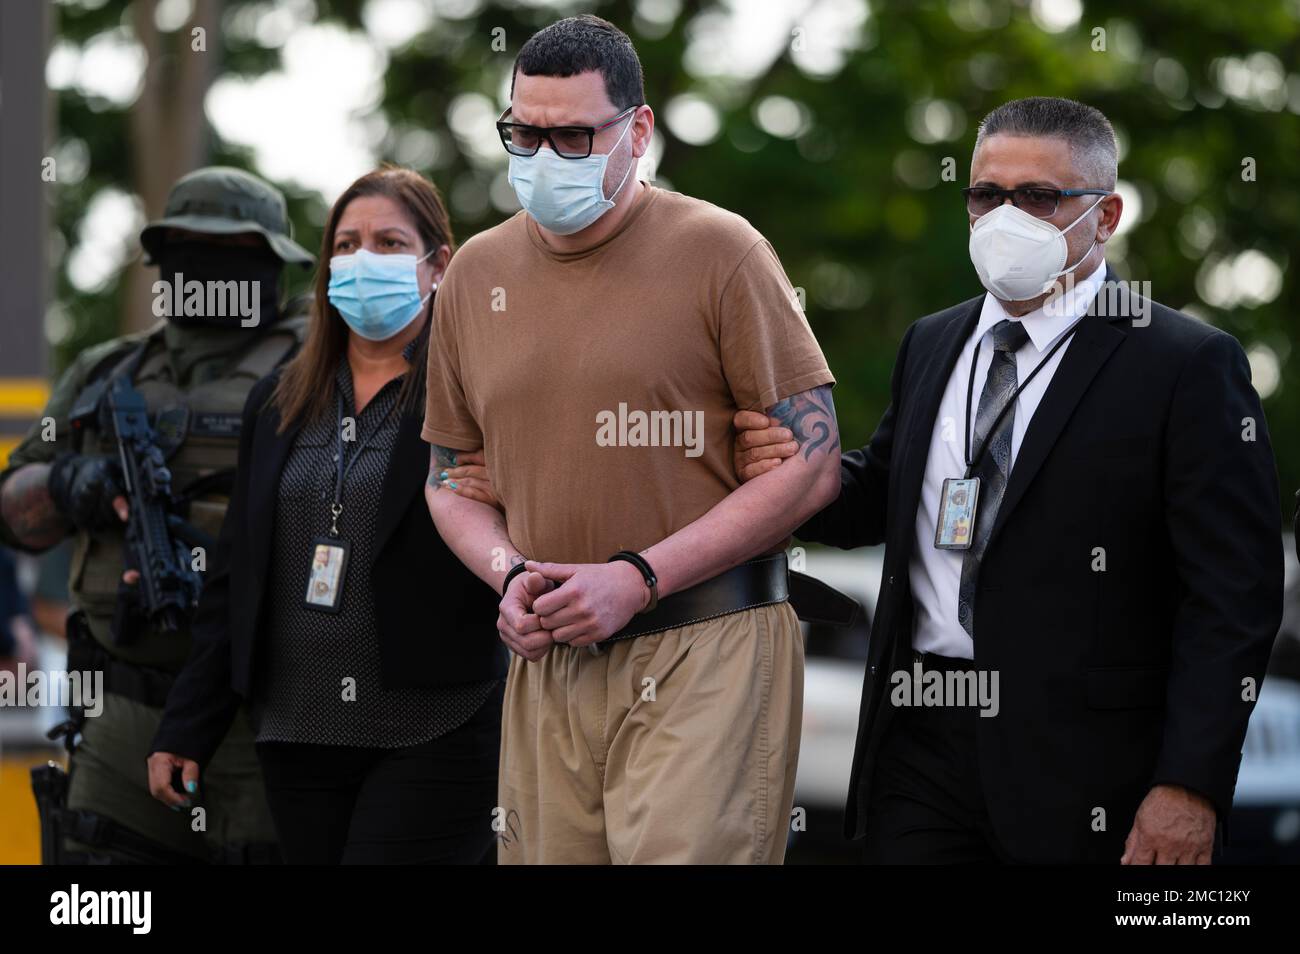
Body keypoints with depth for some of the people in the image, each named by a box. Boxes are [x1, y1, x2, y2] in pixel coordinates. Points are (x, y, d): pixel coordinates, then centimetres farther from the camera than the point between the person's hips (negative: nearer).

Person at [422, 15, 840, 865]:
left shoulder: (718, 251, -5)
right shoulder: (477, 274, 11)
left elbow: (813, 464, -7)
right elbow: (450, 478, 20)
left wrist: (636, 577, -13)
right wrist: (510, 574, -3)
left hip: (705, 660, -5)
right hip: (548, 661, 5)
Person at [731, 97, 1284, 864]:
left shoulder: (1190, 366, -7)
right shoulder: (932, 345, 14)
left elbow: (1233, 597, -11)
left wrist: (1191, 786, -17)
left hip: (1086, 772, -5)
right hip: (924, 744, 5)